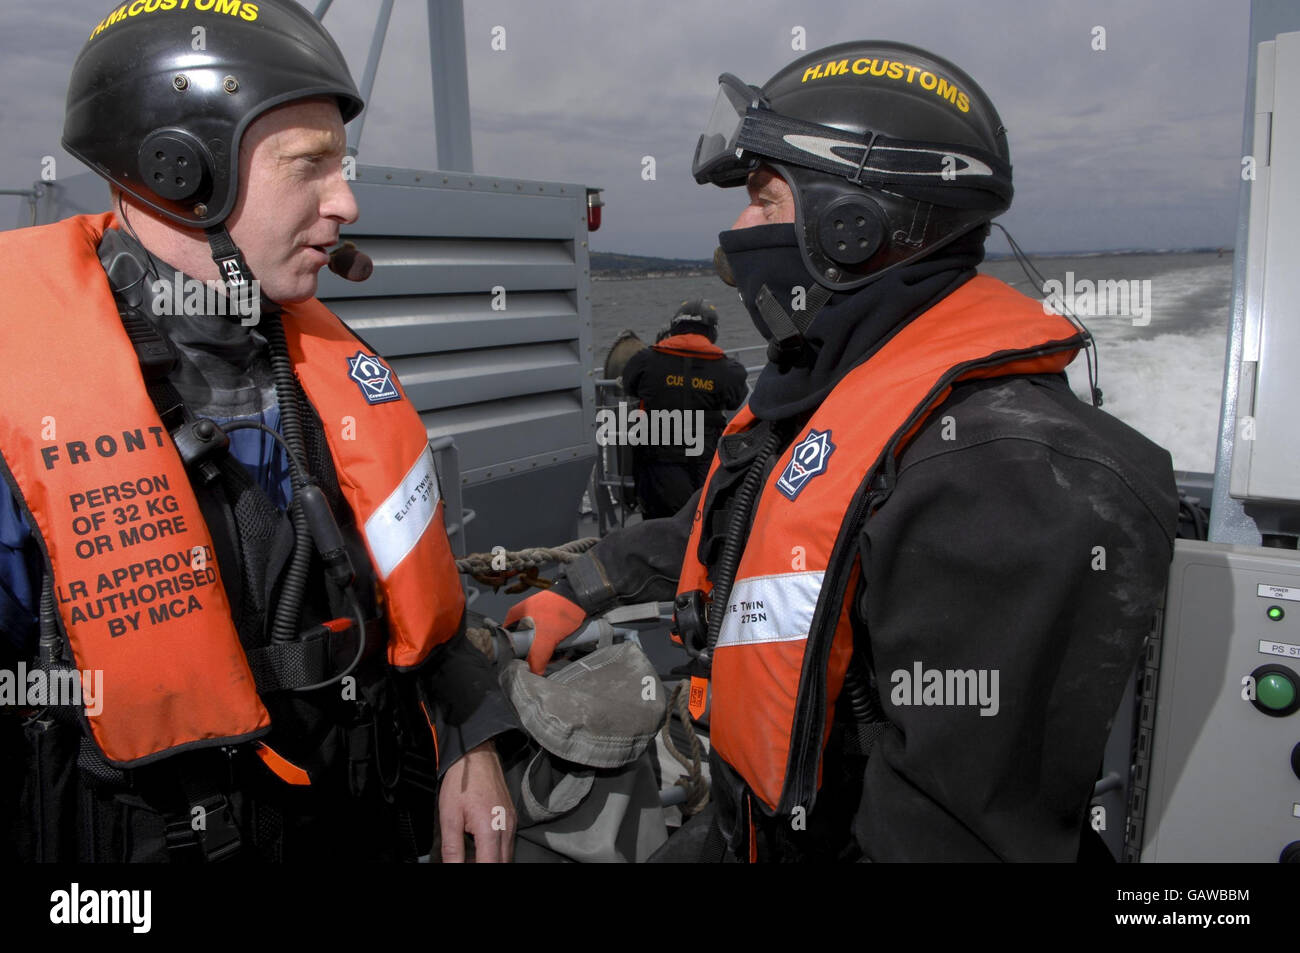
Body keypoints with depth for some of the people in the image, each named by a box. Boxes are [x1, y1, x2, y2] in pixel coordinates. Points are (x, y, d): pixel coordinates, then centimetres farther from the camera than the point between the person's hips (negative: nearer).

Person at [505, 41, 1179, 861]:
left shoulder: (998, 462, -31)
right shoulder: (818, 392, 3)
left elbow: (966, 819, -31)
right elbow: (714, 531, 18)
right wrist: (577, 594, 24)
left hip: (839, 839, -8)